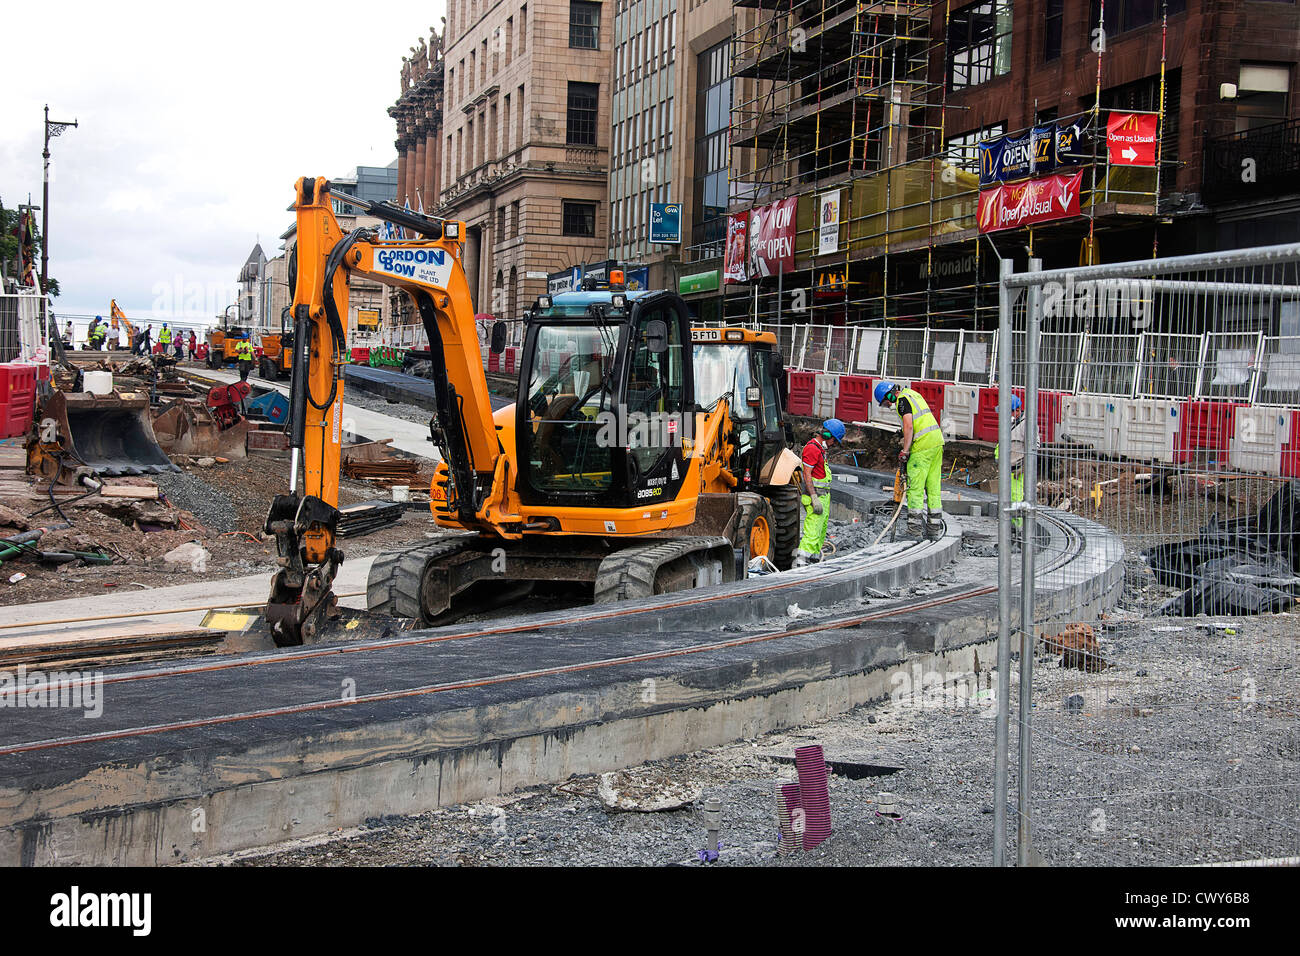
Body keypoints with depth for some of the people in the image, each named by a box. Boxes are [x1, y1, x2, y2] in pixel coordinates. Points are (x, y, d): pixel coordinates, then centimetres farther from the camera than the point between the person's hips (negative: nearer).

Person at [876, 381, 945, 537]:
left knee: (915, 487, -5)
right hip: (937, 440, 9)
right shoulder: (912, 393, 20)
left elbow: (909, 426, -17)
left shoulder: (902, 400, -8)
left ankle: (915, 526, -6)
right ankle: (935, 525, 15)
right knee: (933, 485, 12)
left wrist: (904, 452, -14)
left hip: (923, 445, -9)